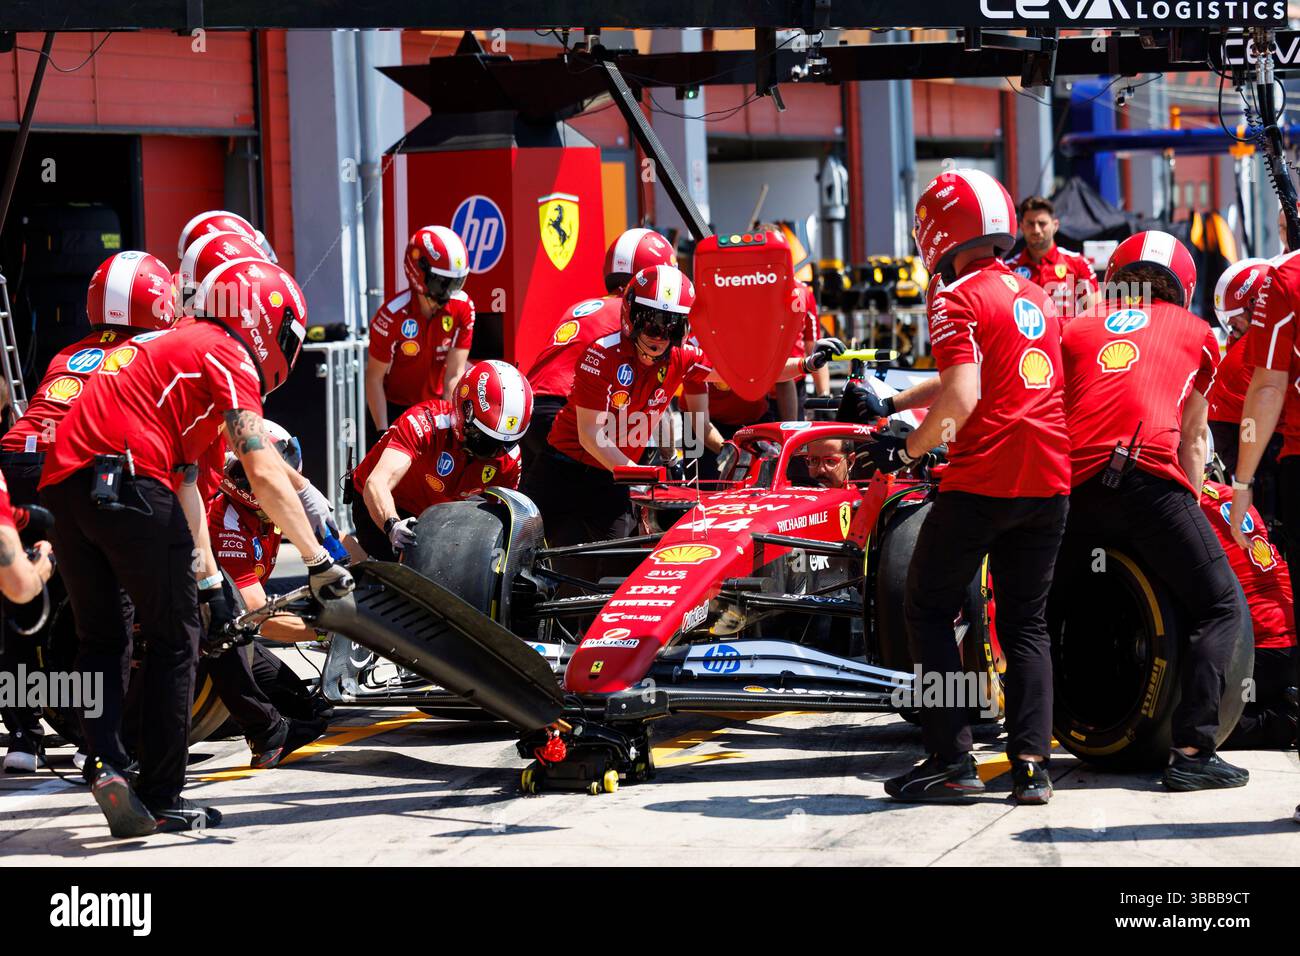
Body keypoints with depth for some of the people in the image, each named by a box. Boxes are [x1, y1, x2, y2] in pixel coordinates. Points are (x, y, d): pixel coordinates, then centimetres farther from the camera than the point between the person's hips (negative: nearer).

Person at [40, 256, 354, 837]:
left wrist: (210, 585, 29)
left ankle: (104, 762, 1)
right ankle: (162, 800, 8)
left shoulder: (175, 346, 30)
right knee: (173, 642, 5)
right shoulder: (229, 357, 3)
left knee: (101, 641, 19)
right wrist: (318, 560, -7)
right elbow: (264, 475, -10)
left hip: (62, 482, 8)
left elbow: (183, 484, 30)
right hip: (126, 482, -8)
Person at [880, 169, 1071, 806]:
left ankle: (952, 762, 1)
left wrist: (909, 449, -4)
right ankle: (1031, 766, 2)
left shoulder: (957, 300, -8)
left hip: (981, 483, -7)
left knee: (927, 610, 7)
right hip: (1049, 482, 7)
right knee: (1026, 623, 13)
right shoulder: (1037, 298, 16)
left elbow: (961, 401, -18)